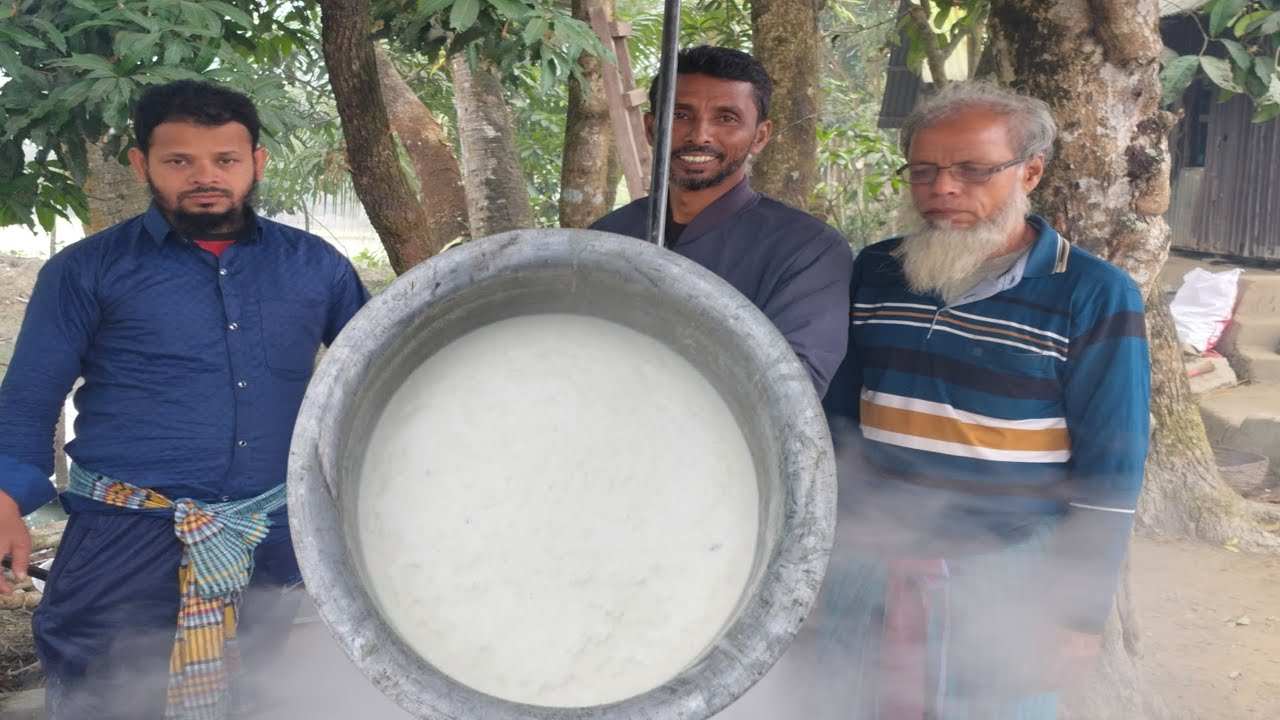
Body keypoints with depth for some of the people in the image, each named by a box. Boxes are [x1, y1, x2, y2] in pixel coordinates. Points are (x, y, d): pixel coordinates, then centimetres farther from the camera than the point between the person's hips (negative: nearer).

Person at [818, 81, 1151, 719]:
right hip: (869, 572, 4)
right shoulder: (875, 273, 3)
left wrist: (1078, 613, -7)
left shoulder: (1094, 296, -9)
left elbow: (1109, 473, -7)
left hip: (1006, 581, -3)